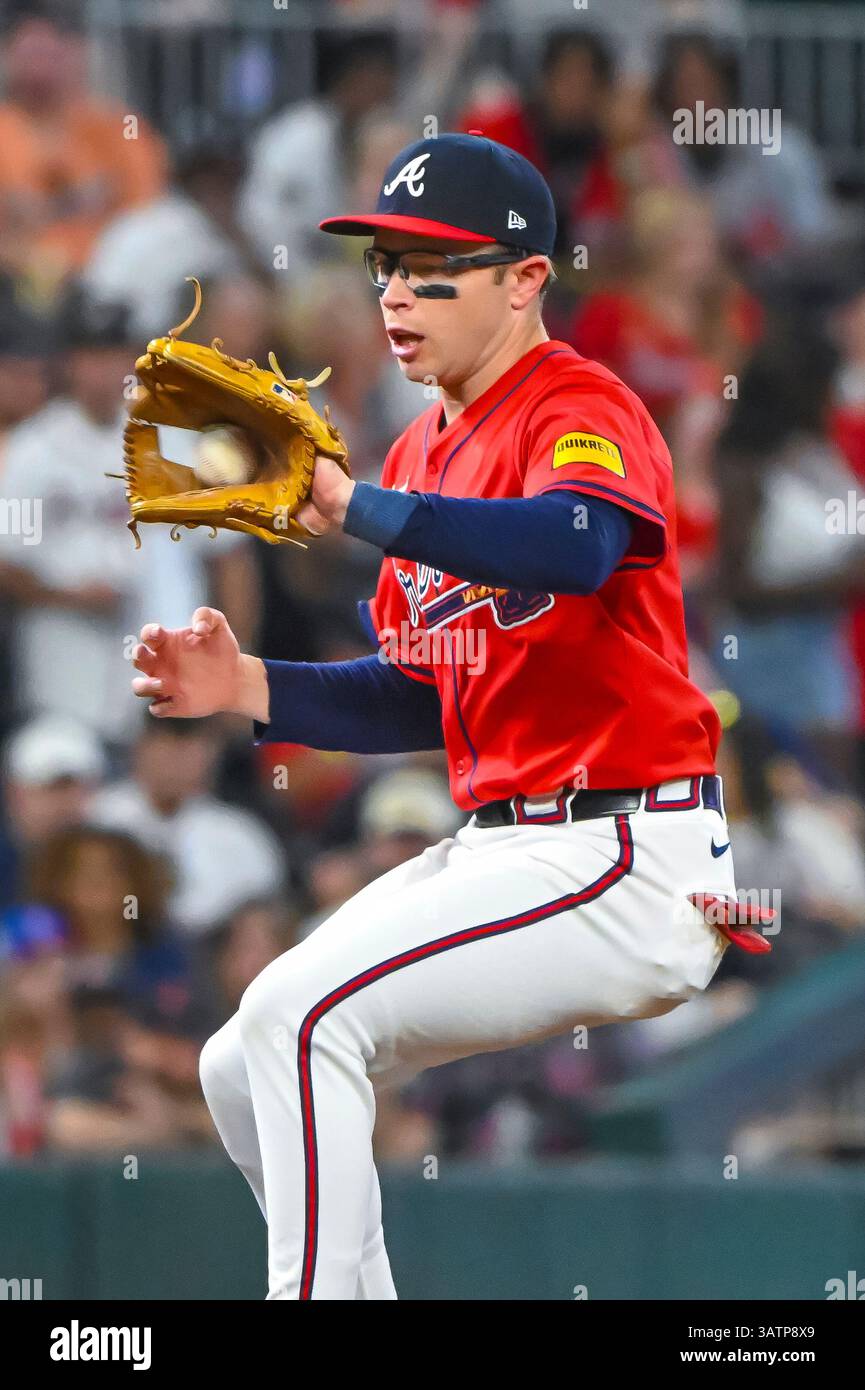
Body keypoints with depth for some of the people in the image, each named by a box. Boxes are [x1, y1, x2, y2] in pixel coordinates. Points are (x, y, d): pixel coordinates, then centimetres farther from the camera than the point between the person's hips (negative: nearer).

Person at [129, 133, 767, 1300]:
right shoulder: (424, 453, 16)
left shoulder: (582, 408, -12)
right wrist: (252, 689, 3)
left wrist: (354, 509, -46)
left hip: (623, 861, -10)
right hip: (498, 848, 10)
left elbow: (574, 548, -36)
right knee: (242, 1069, 10)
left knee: (300, 1016, -22)